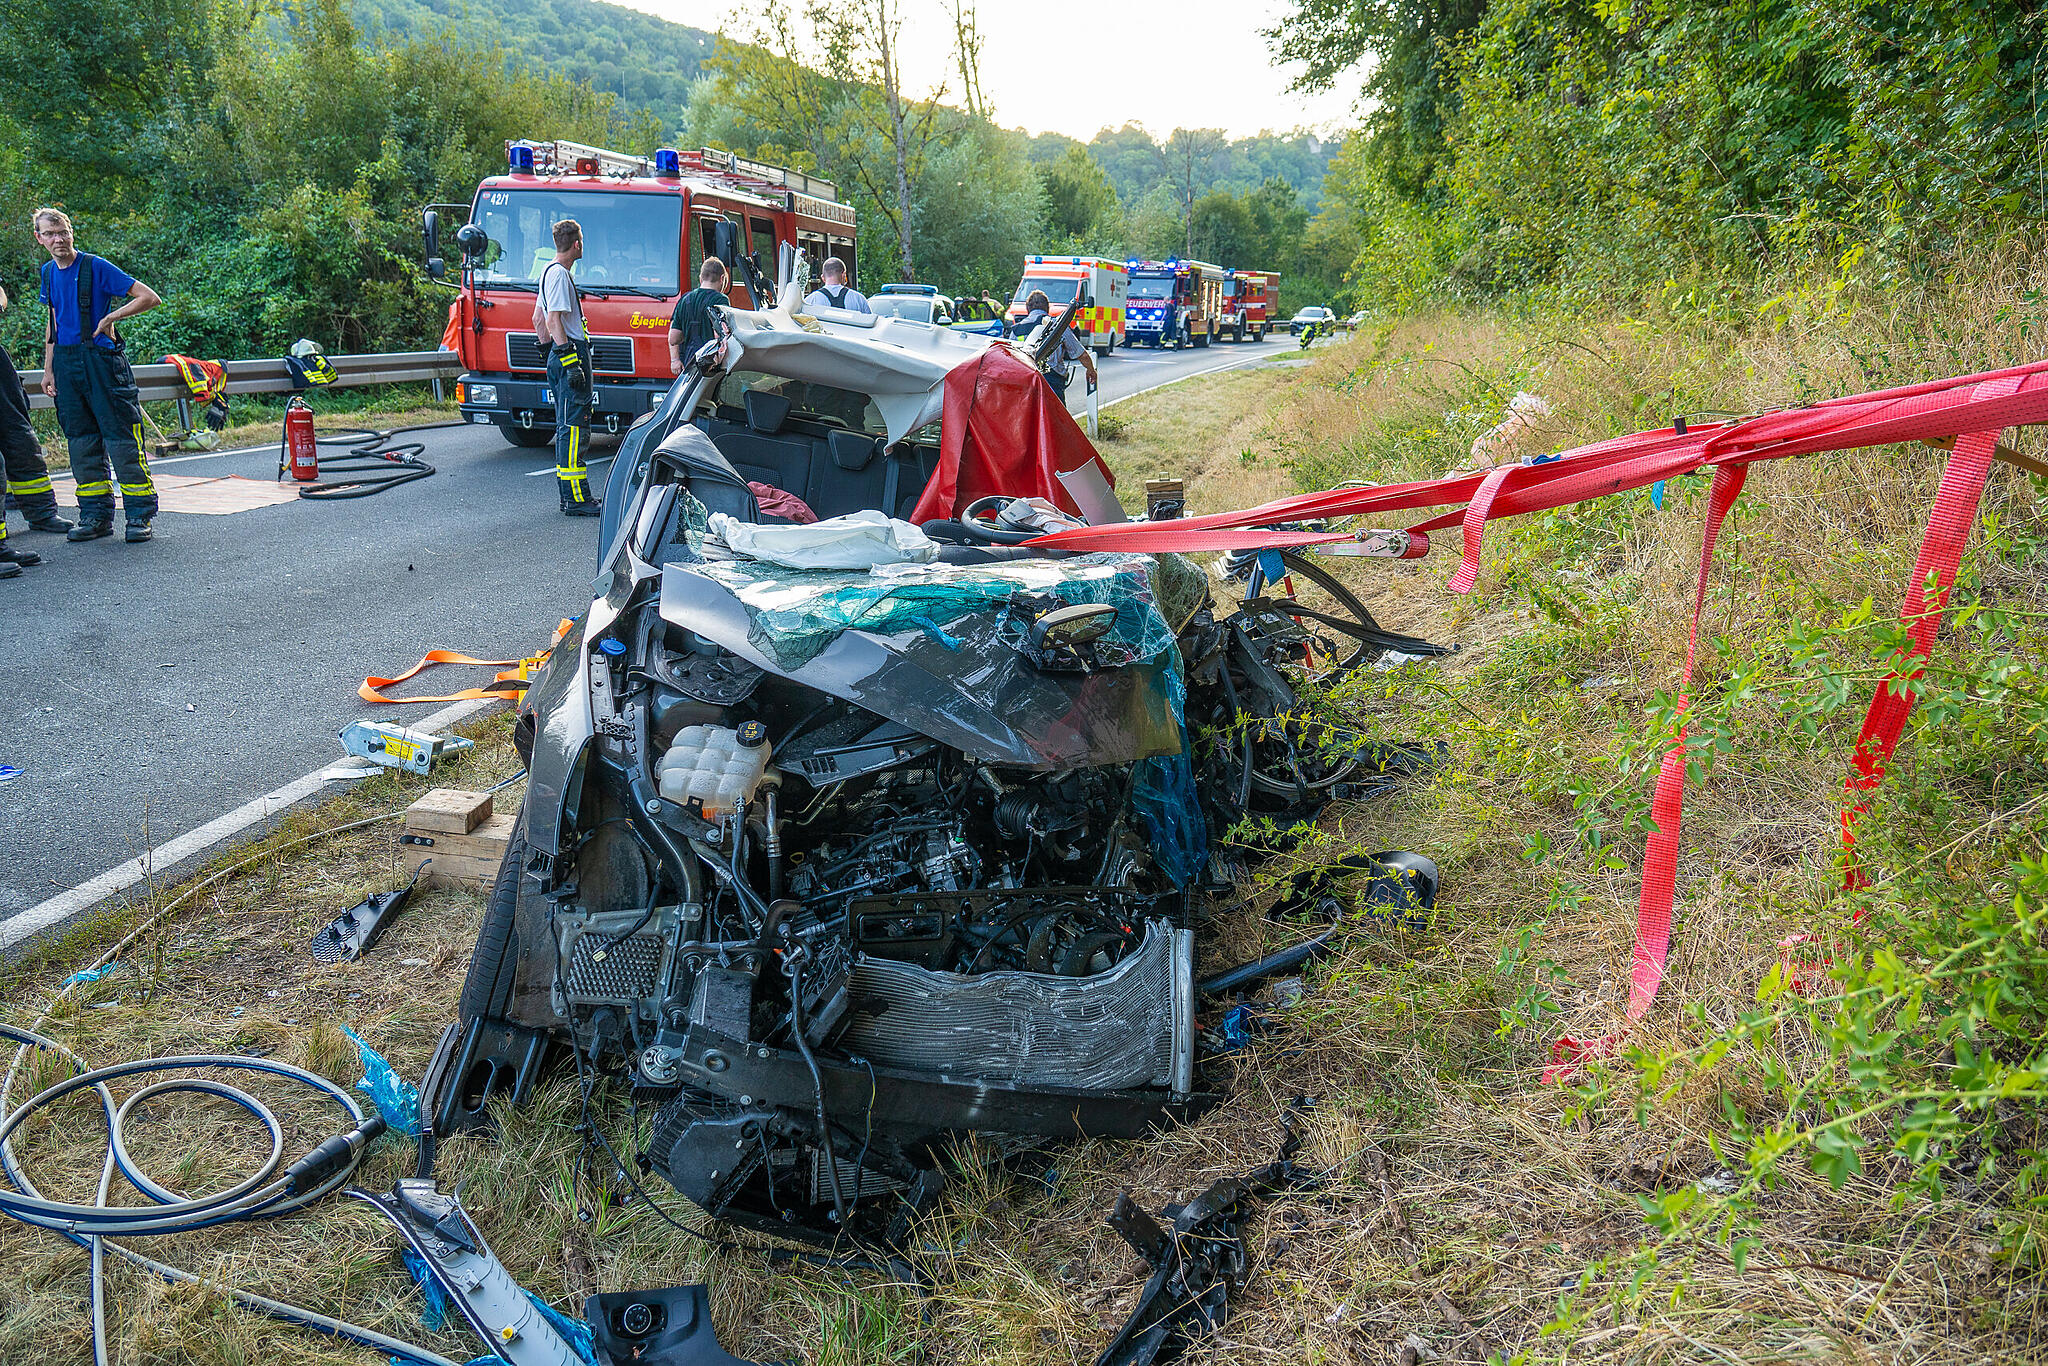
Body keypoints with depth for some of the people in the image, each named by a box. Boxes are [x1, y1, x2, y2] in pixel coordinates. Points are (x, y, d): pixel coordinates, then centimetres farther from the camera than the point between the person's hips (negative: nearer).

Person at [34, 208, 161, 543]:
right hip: (67, 363, 6)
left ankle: (140, 515, -2)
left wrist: (110, 317, -17)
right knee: (81, 441, 8)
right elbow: (53, 324, 21)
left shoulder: (96, 267, -6)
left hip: (102, 358, -6)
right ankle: (96, 516, 14)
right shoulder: (48, 273, 12)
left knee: (121, 437, -8)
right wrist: (48, 370, 16)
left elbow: (149, 298, -11)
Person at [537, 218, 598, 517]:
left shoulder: (549, 271, 20)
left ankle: (570, 495, 19)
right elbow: (553, 320, -20)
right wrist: (570, 360, -23)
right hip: (571, 352, -11)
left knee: (567, 428, 14)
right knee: (573, 428, -11)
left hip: (560, 355, 11)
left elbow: (539, 318, 26)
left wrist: (549, 349, 28)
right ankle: (576, 500, -11)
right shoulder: (559, 273, -12)